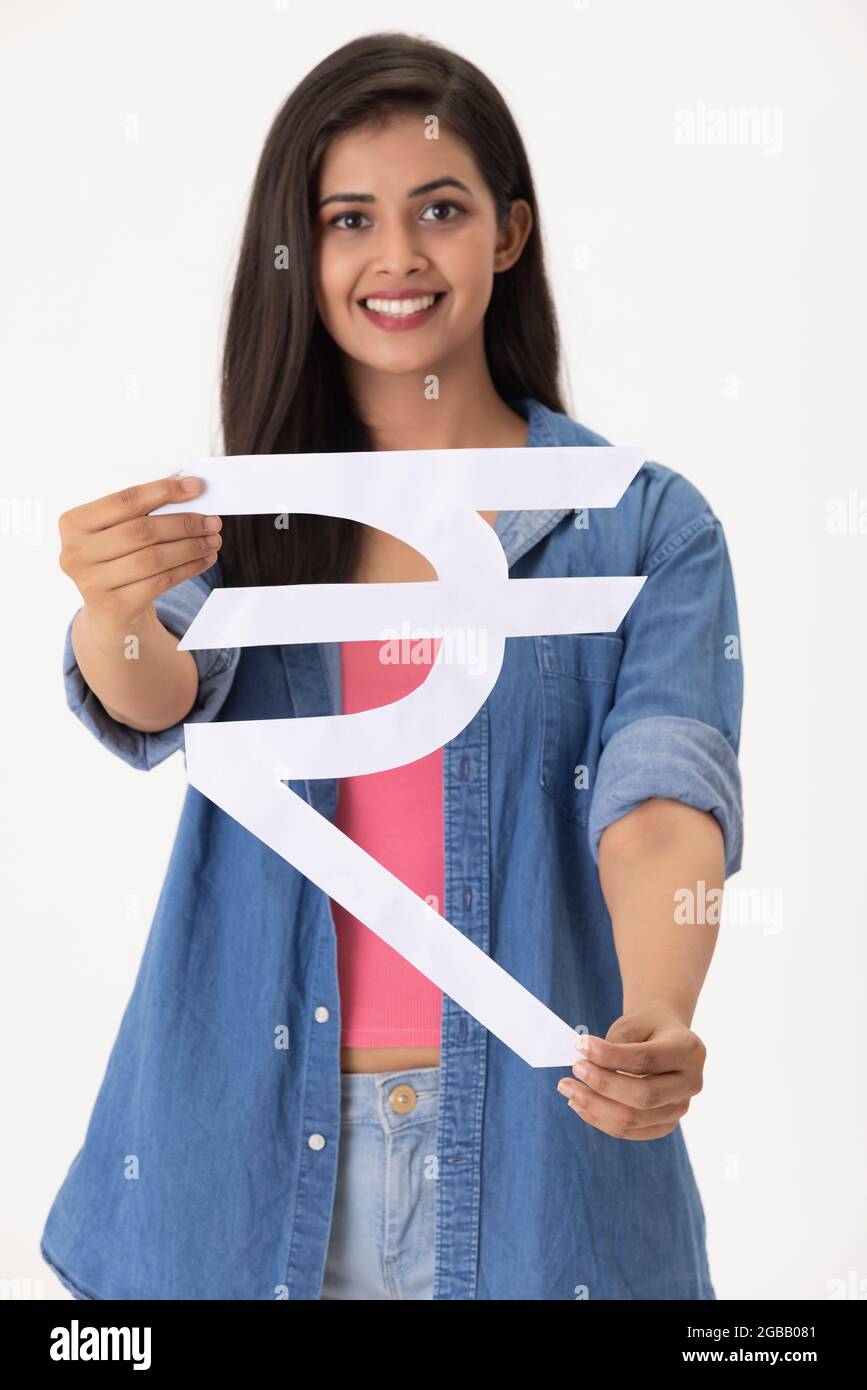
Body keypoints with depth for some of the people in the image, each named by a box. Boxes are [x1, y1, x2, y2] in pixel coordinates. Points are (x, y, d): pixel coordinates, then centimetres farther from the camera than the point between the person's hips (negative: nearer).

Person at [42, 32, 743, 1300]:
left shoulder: (645, 523, -4)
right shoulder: (233, 518, 3)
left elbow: (664, 794, -16)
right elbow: (158, 704, -15)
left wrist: (659, 1023, -35)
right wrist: (115, 608, -38)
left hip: (530, 1159, -1)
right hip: (248, 1159, 2)